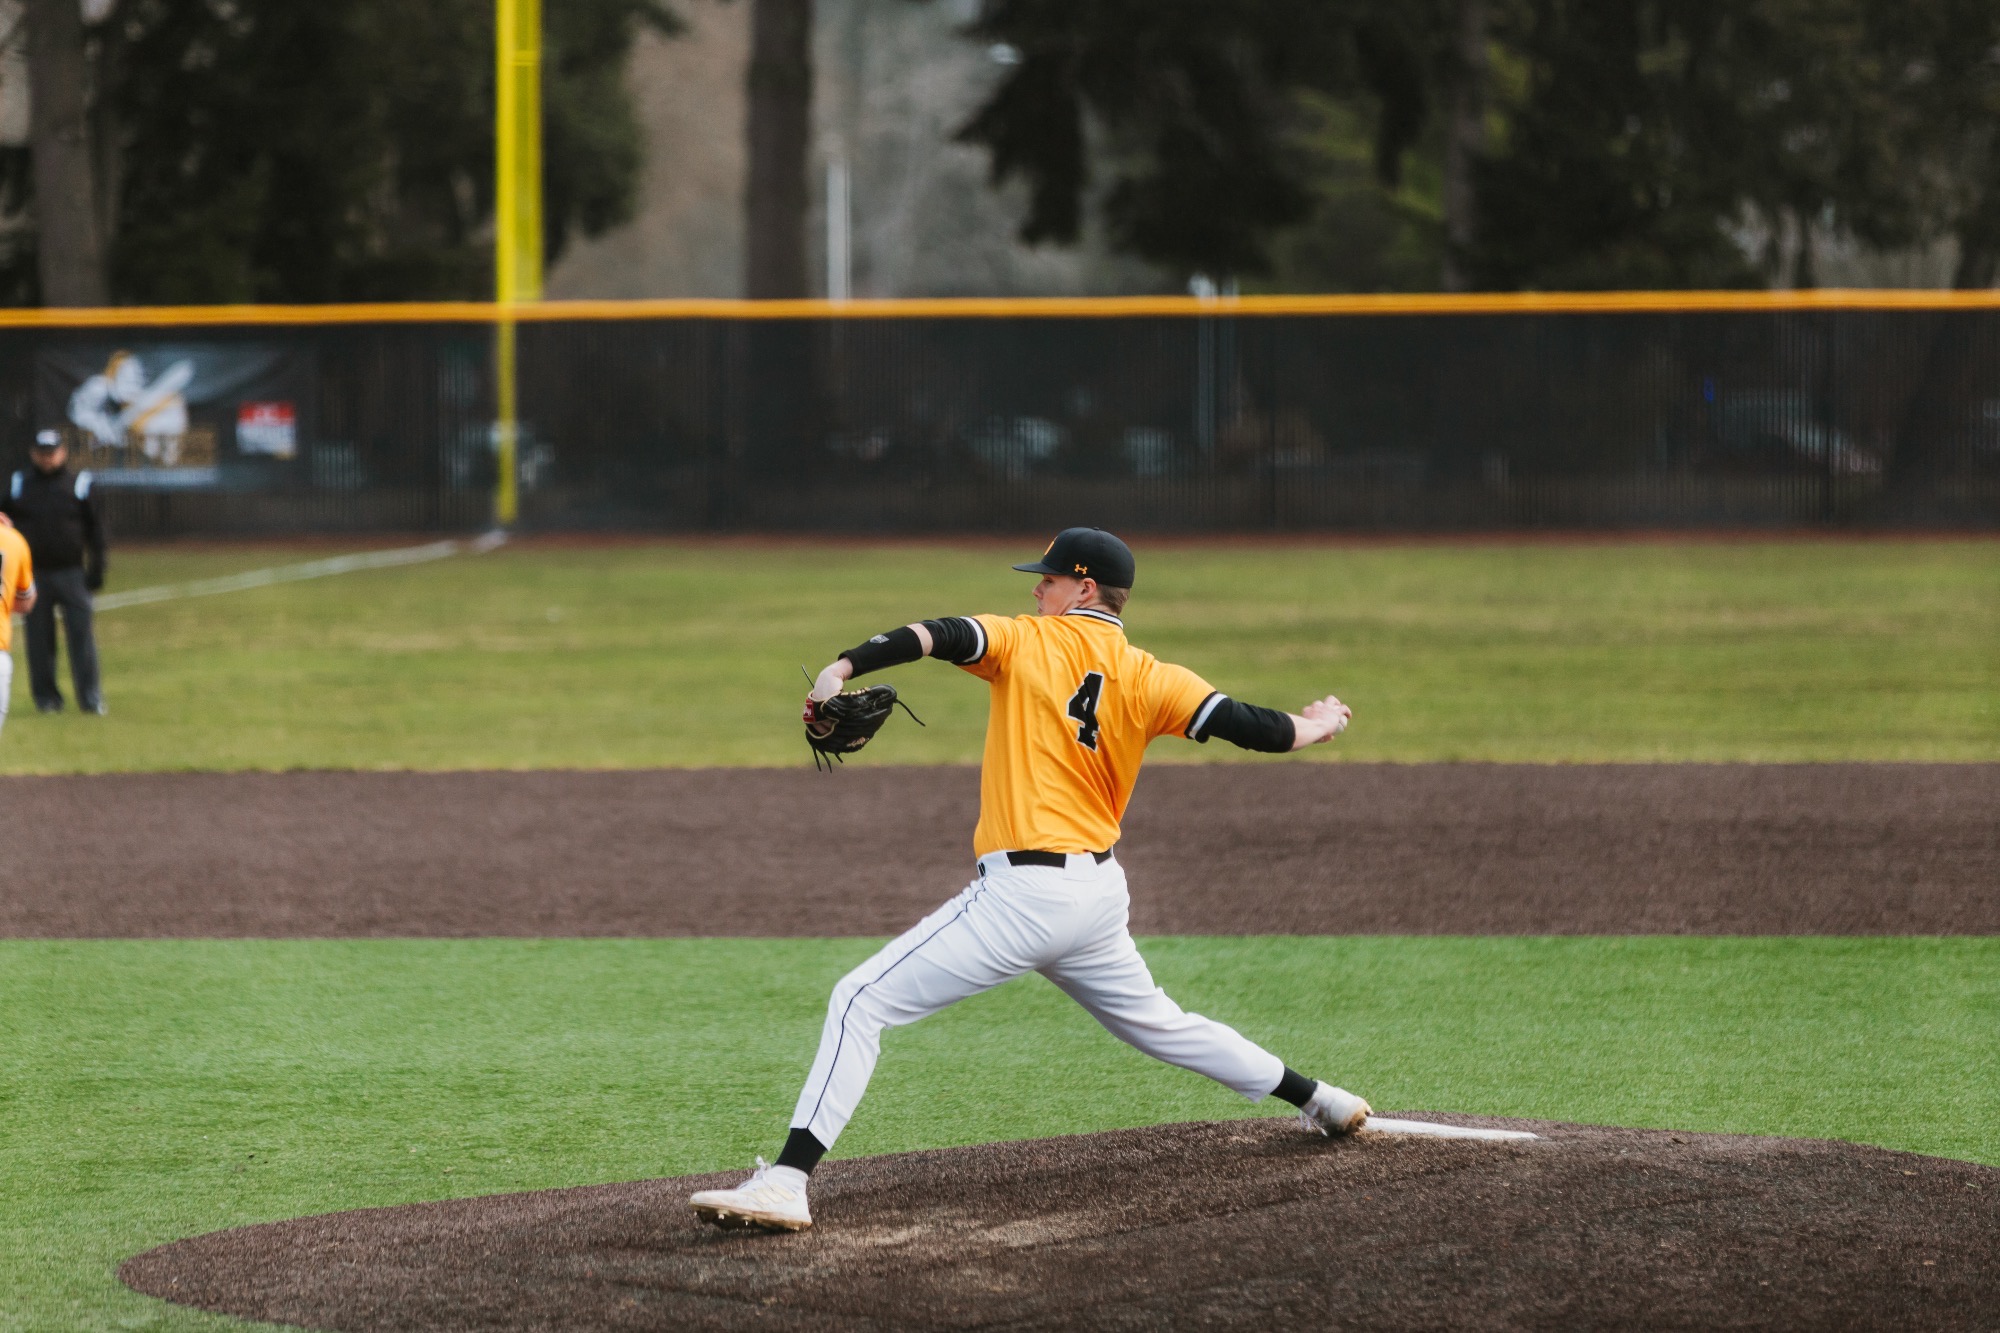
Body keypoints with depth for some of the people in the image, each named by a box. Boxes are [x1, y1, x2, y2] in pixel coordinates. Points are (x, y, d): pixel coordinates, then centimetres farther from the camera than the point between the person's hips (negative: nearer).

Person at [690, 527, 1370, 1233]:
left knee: (861, 1001, -7)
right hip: (1100, 896, 6)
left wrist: (845, 666, -33)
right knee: (1154, 1021, 31)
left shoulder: (1029, 641, -2)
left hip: (1022, 895, -6)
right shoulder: (1147, 679, 6)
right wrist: (1321, 724, 20)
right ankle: (1316, 1099, 41)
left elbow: (938, 637, -20)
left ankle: (788, 1180, -20)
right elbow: (1255, 728, 0)